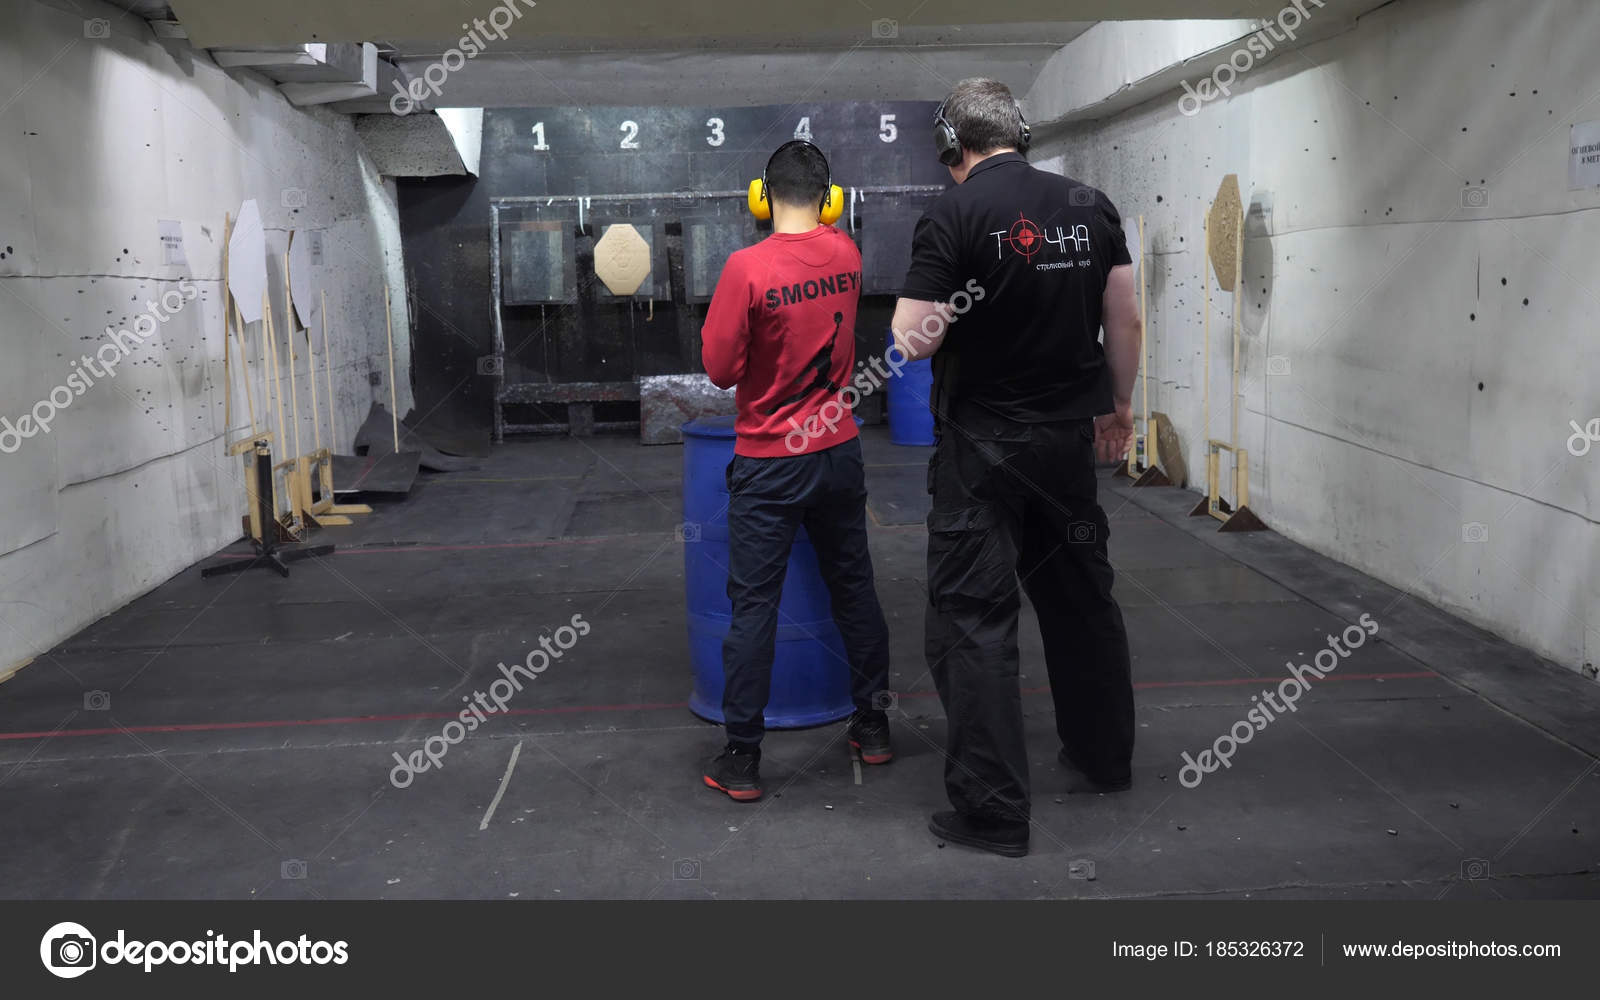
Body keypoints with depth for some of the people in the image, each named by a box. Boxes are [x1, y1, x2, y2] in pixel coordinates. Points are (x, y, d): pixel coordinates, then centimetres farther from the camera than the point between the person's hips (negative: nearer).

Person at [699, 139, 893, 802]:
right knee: (853, 589, 16)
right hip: (840, 452, 5)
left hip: (769, 463, -5)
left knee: (754, 605, 2)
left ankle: (742, 759, 10)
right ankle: (872, 726, 29)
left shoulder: (748, 268, -17)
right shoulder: (846, 256, 0)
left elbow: (720, 368, -12)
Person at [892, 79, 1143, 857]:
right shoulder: (1089, 206, 3)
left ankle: (992, 811, 3)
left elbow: (910, 340, -17)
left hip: (982, 443, -6)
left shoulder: (952, 215, -12)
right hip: (1068, 435, 6)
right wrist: (1120, 405, 18)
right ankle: (1103, 759, 35)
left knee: (974, 618, 0)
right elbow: (1125, 319, 6)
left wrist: (920, 333, 5)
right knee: (1080, 596, 19)